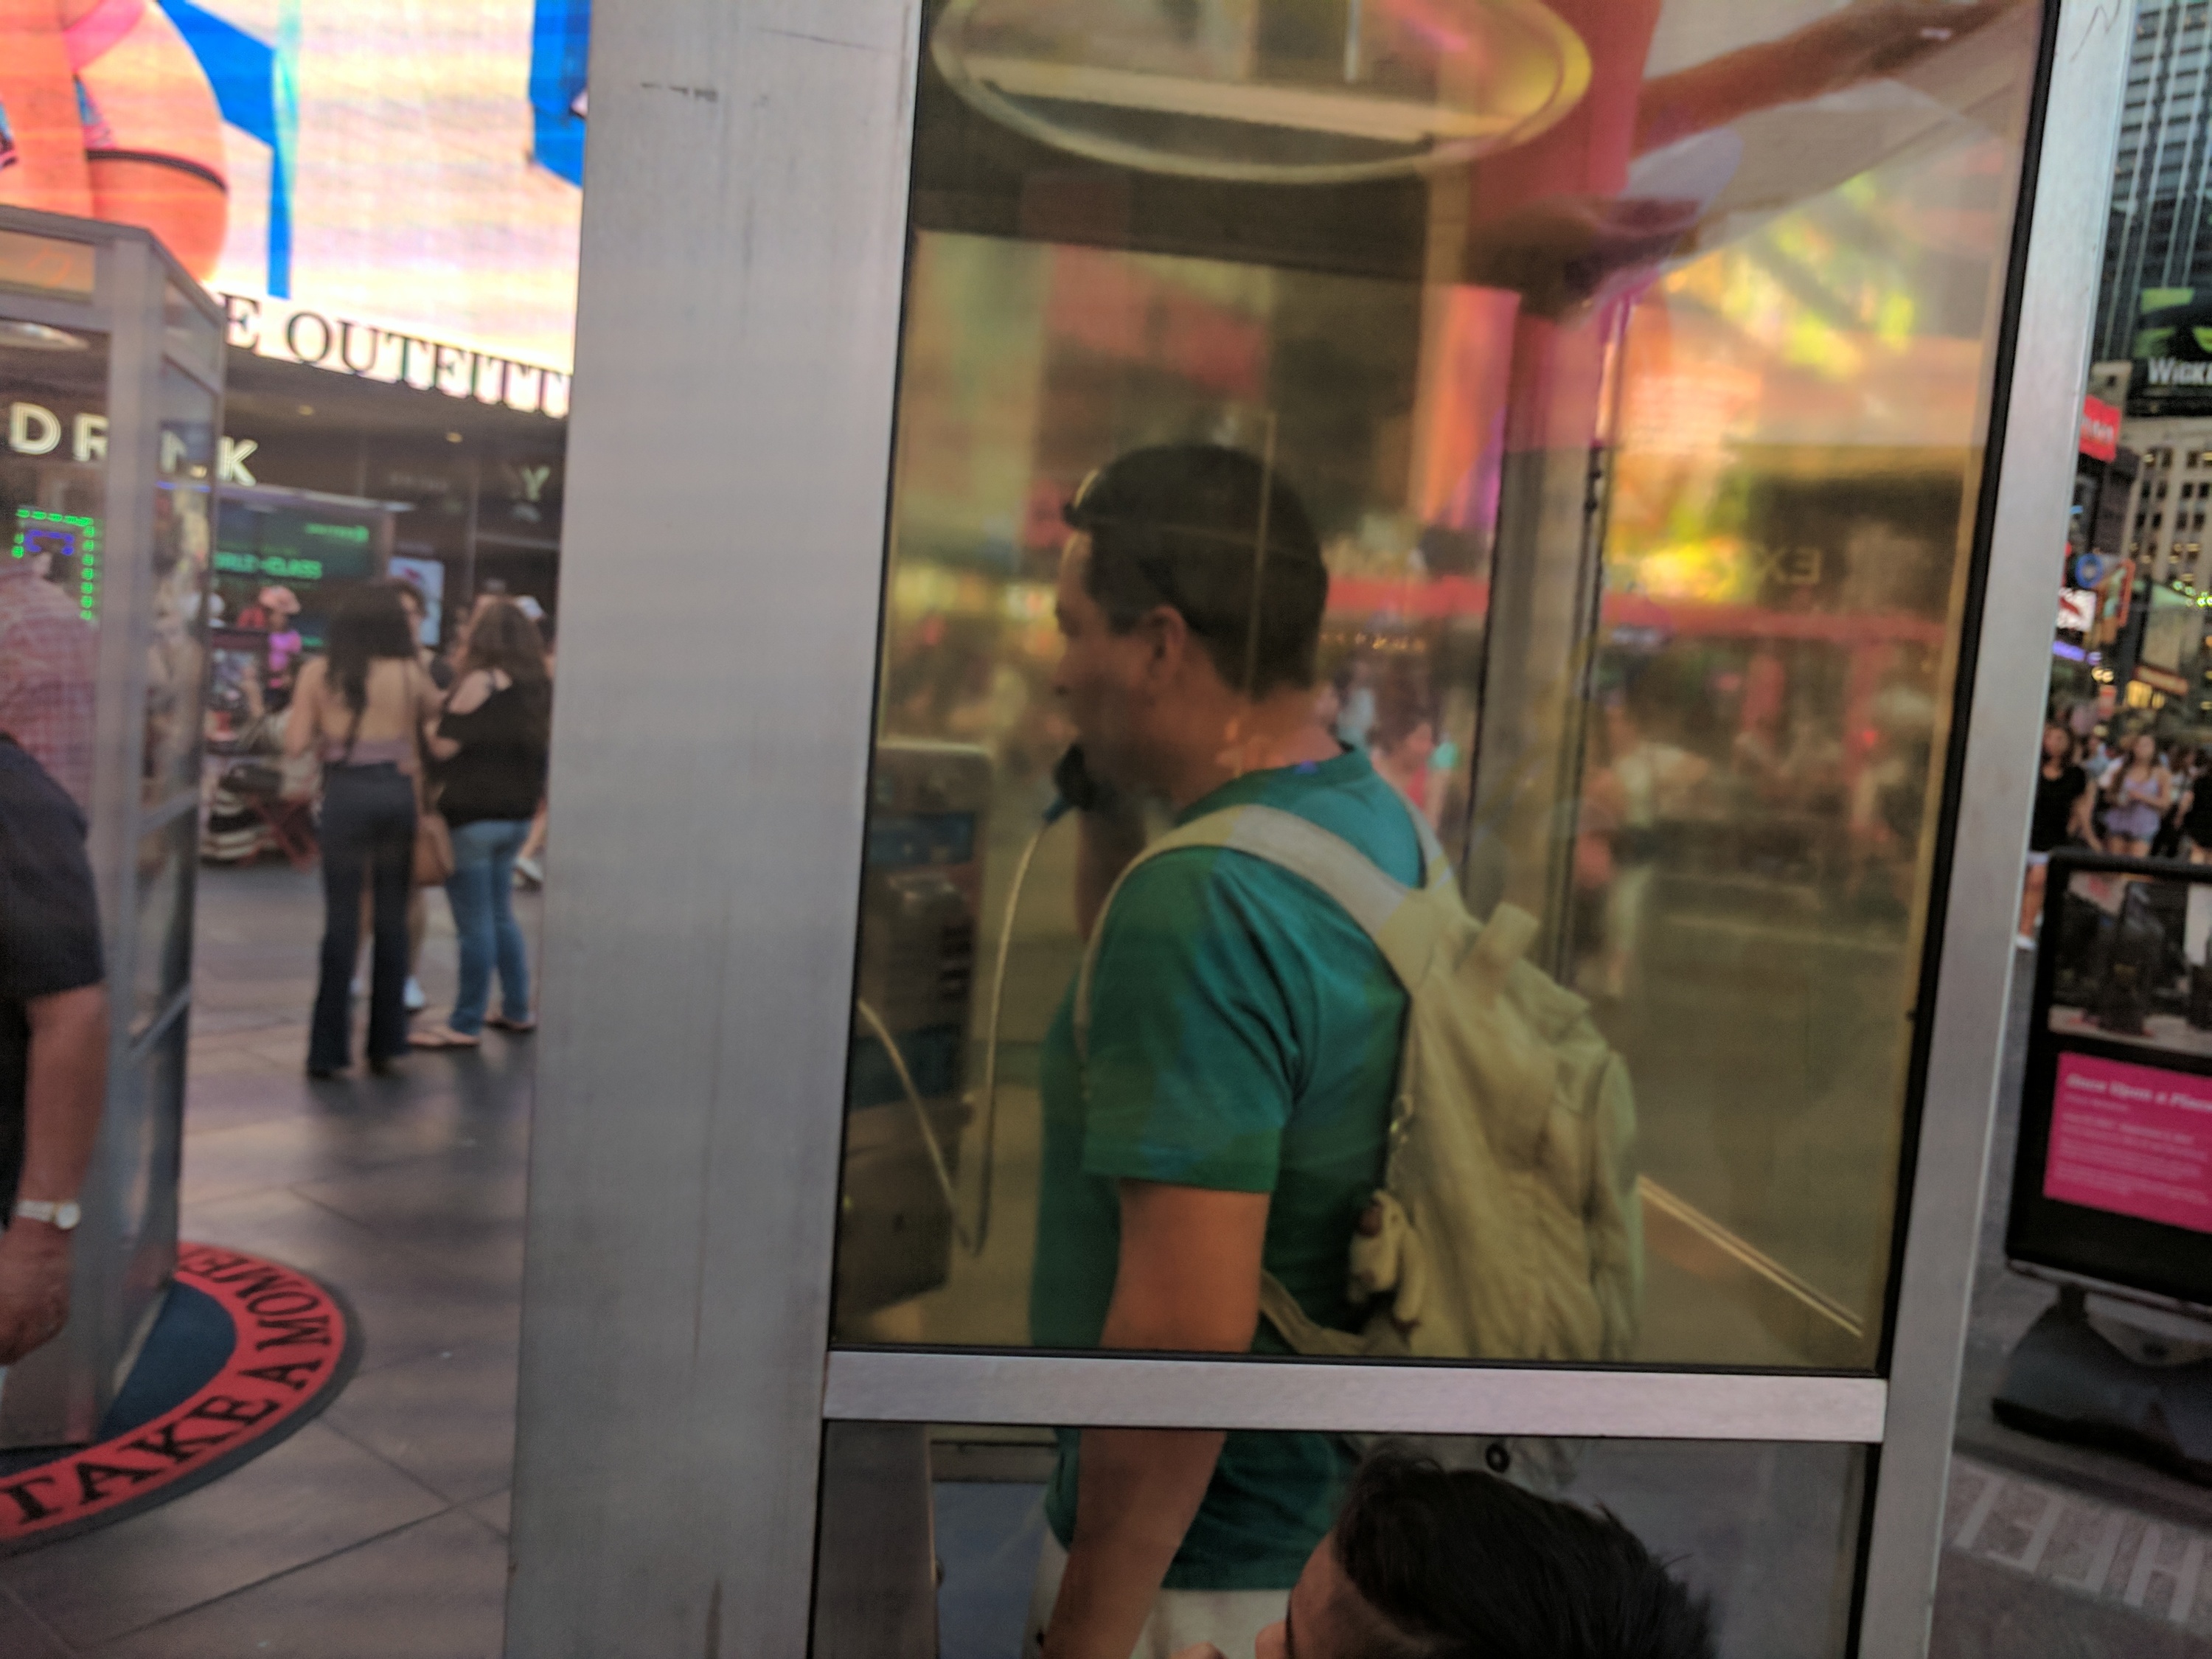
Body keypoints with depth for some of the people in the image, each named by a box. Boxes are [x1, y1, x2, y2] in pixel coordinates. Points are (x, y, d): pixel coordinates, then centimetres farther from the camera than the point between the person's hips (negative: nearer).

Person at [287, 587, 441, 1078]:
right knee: (392, 918, 8)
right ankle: (385, 1043, 14)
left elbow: (295, 744, -2)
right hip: (396, 794, 1)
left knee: (342, 920, 4)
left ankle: (328, 1049, 6)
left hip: (345, 795, 0)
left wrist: (326, 735, 16)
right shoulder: (409, 674, 0)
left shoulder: (319, 672, 0)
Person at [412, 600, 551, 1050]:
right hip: (518, 816, 7)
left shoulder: (480, 681, -12)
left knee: (475, 923, -2)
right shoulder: (541, 688, 8)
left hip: (473, 815, -7)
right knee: (501, 916, 19)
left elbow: (444, 745, -11)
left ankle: (466, 1025, 4)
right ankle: (517, 1010, 25)